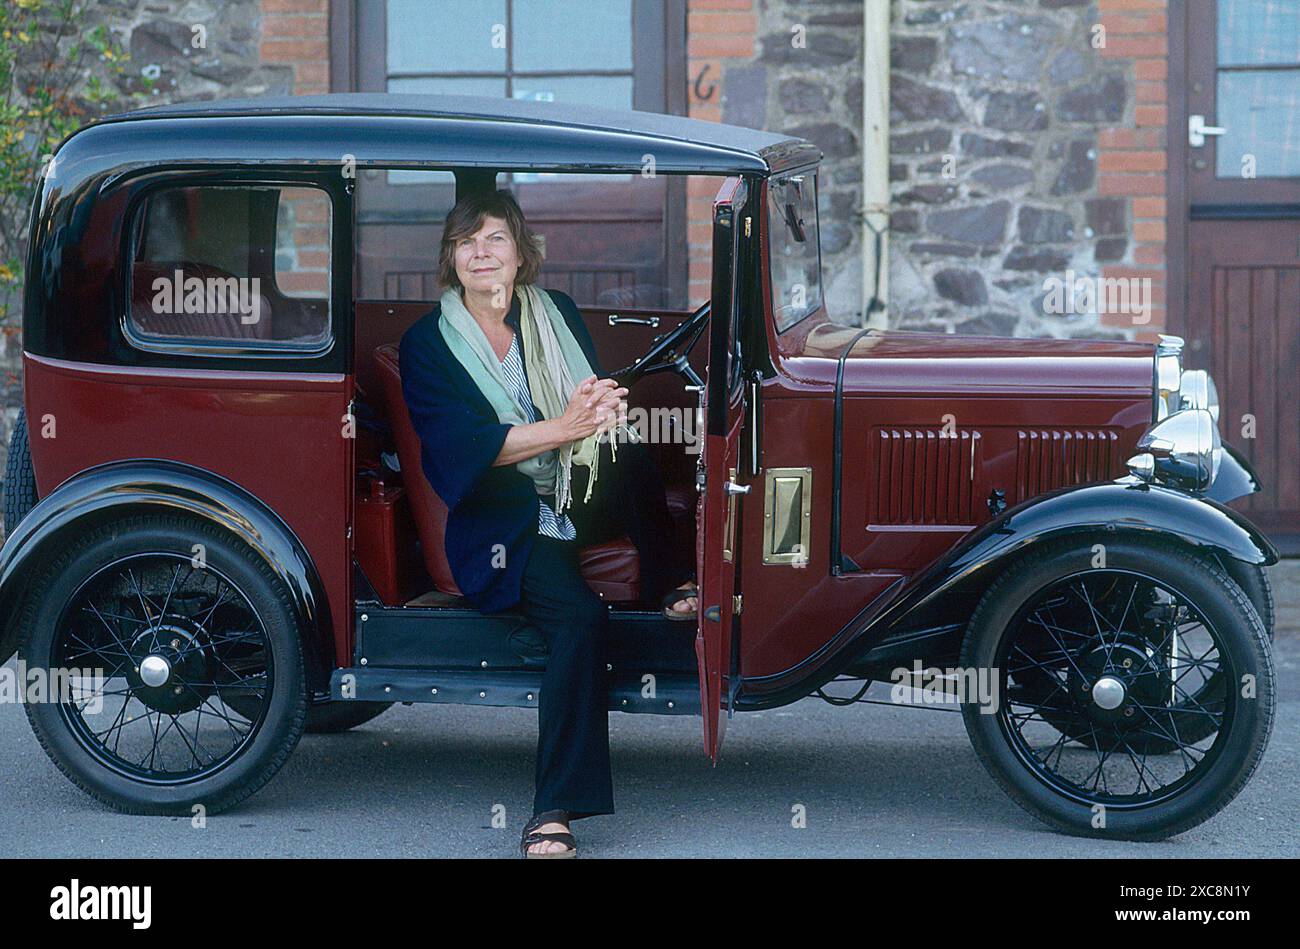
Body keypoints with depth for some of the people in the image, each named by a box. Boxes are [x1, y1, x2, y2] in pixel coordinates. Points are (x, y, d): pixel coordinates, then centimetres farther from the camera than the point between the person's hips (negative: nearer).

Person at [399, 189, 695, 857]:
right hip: (503, 522, -4)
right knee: (580, 616, -32)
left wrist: (601, 409, -23)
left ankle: (671, 579, -16)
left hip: (582, 499, 4)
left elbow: (599, 397, 4)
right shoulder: (427, 343, -1)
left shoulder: (557, 314, 11)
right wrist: (562, 428, -27)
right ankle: (553, 811, -31)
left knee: (625, 443, -31)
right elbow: (461, 446, -14)